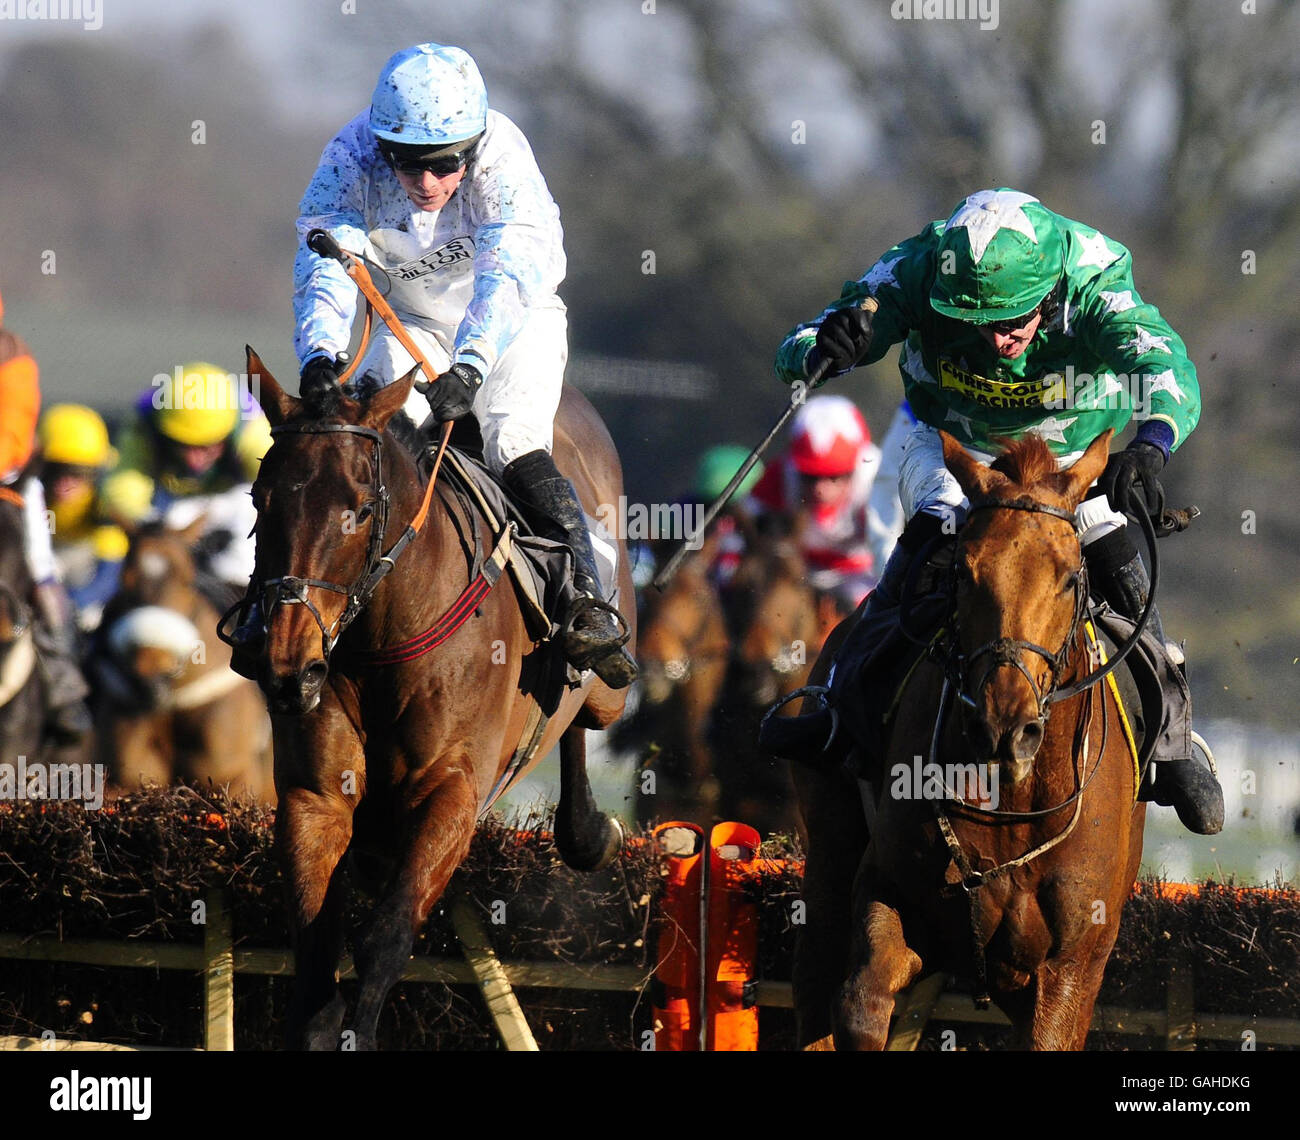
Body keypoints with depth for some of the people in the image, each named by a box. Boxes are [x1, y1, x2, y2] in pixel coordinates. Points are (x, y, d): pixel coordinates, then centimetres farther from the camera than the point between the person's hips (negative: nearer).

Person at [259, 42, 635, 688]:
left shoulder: (502, 153, -32)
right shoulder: (352, 157, -23)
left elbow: (509, 274, -43)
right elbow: (325, 262, -32)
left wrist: (469, 367, -58)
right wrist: (320, 355, -51)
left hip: (516, 321, -3)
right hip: (416, 325, 3)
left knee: (515, 447, -26)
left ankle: (587, 604, -25)